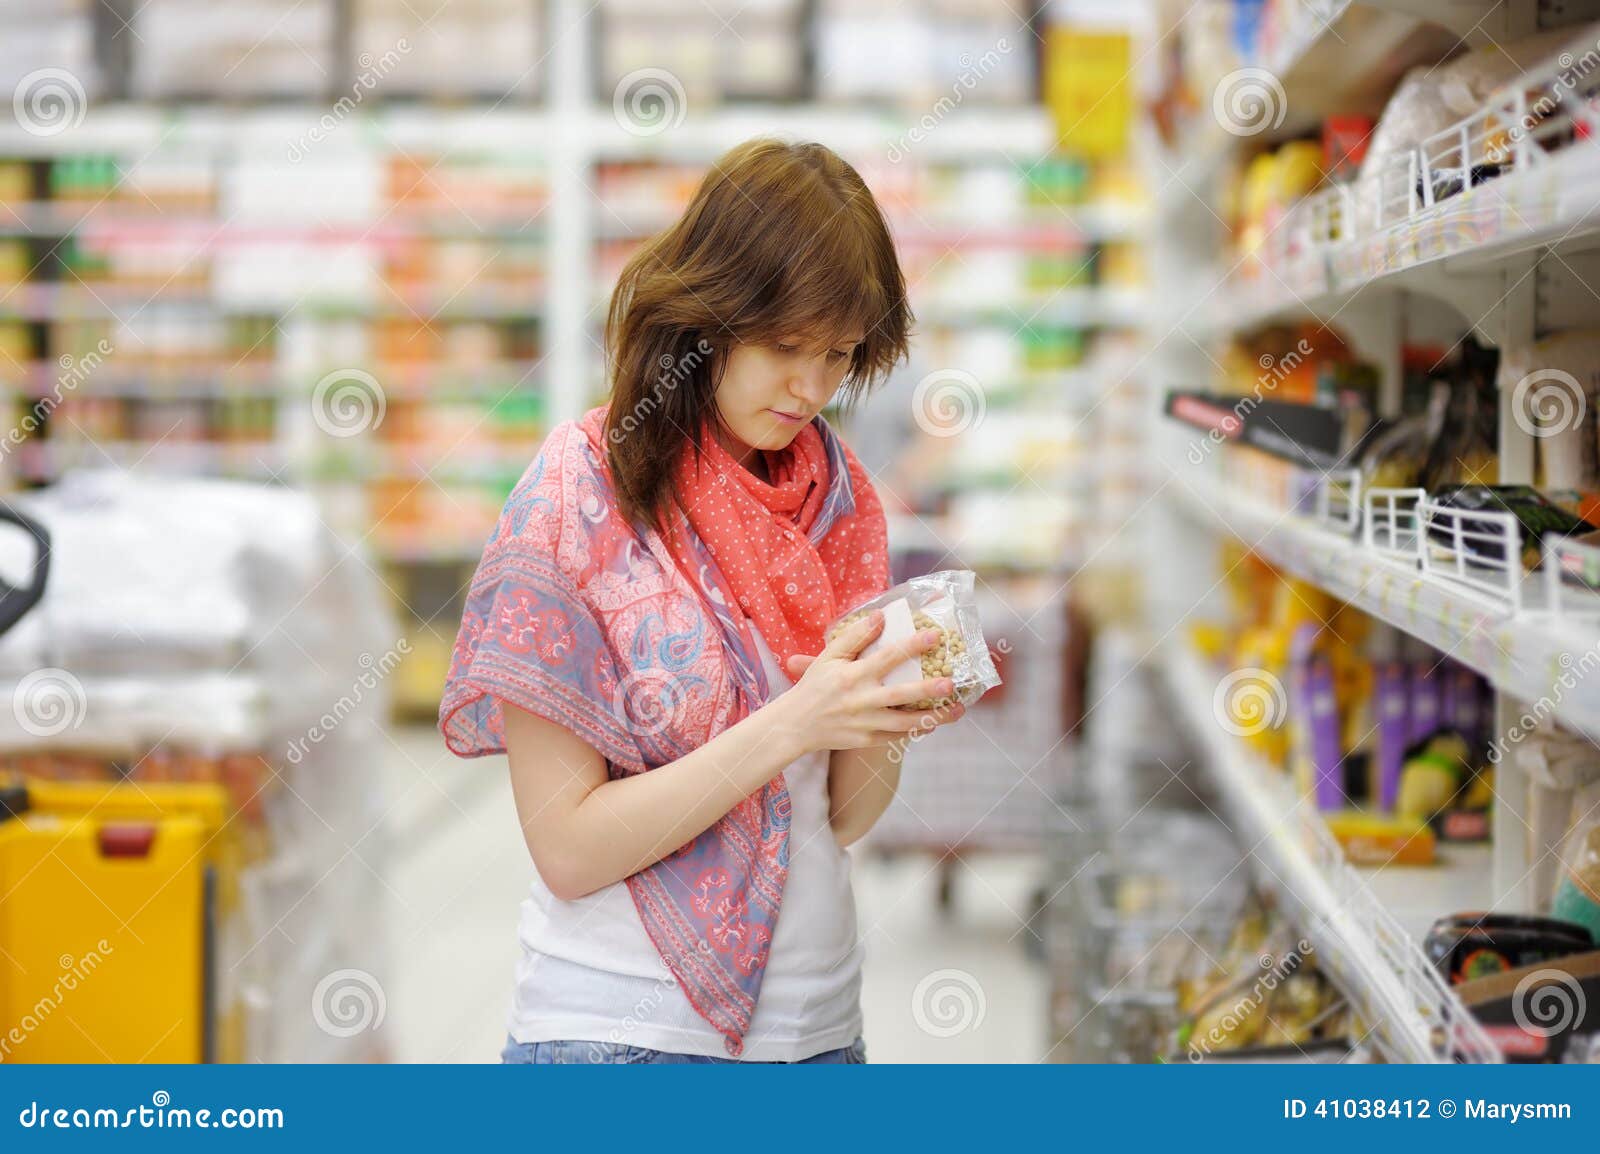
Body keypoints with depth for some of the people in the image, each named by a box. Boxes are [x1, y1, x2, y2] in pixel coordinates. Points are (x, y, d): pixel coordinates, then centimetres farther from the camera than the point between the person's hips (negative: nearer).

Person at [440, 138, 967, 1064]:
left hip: (820, 1023, 5)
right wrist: (795, 722, -24)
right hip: (621, 1029, -5)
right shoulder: (578, 496, -12)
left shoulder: (840, 495, 2)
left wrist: (880, 726, -15)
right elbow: (568, 847, -16)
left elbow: (842, 817, 5)